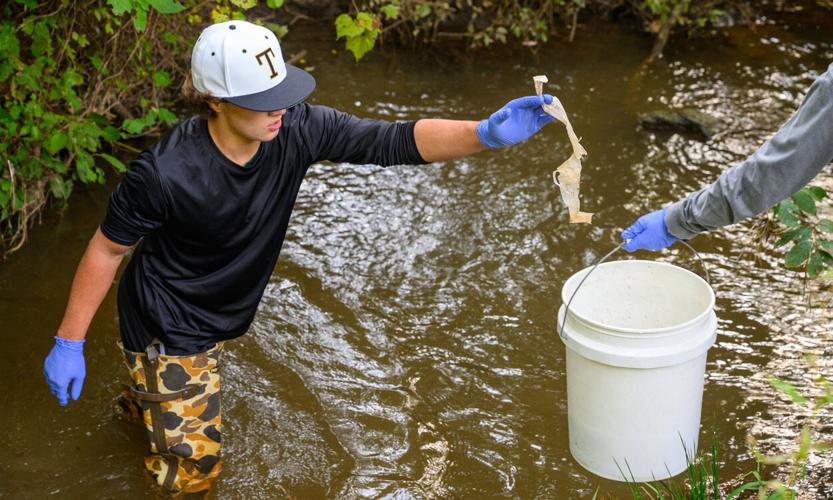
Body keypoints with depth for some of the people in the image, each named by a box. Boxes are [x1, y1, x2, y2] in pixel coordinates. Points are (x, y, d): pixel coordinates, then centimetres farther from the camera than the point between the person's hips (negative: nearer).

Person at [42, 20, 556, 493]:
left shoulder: (296, 130, -23)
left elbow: (394, 141, -27)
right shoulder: (166, 173, -35)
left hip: (223, 317, 6)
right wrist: (69, 343, -13)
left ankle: (141, 399, 65)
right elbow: (107, 249, -20)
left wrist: (485, 133, -43)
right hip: (167, 331, -6)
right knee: (194, 465, 6)